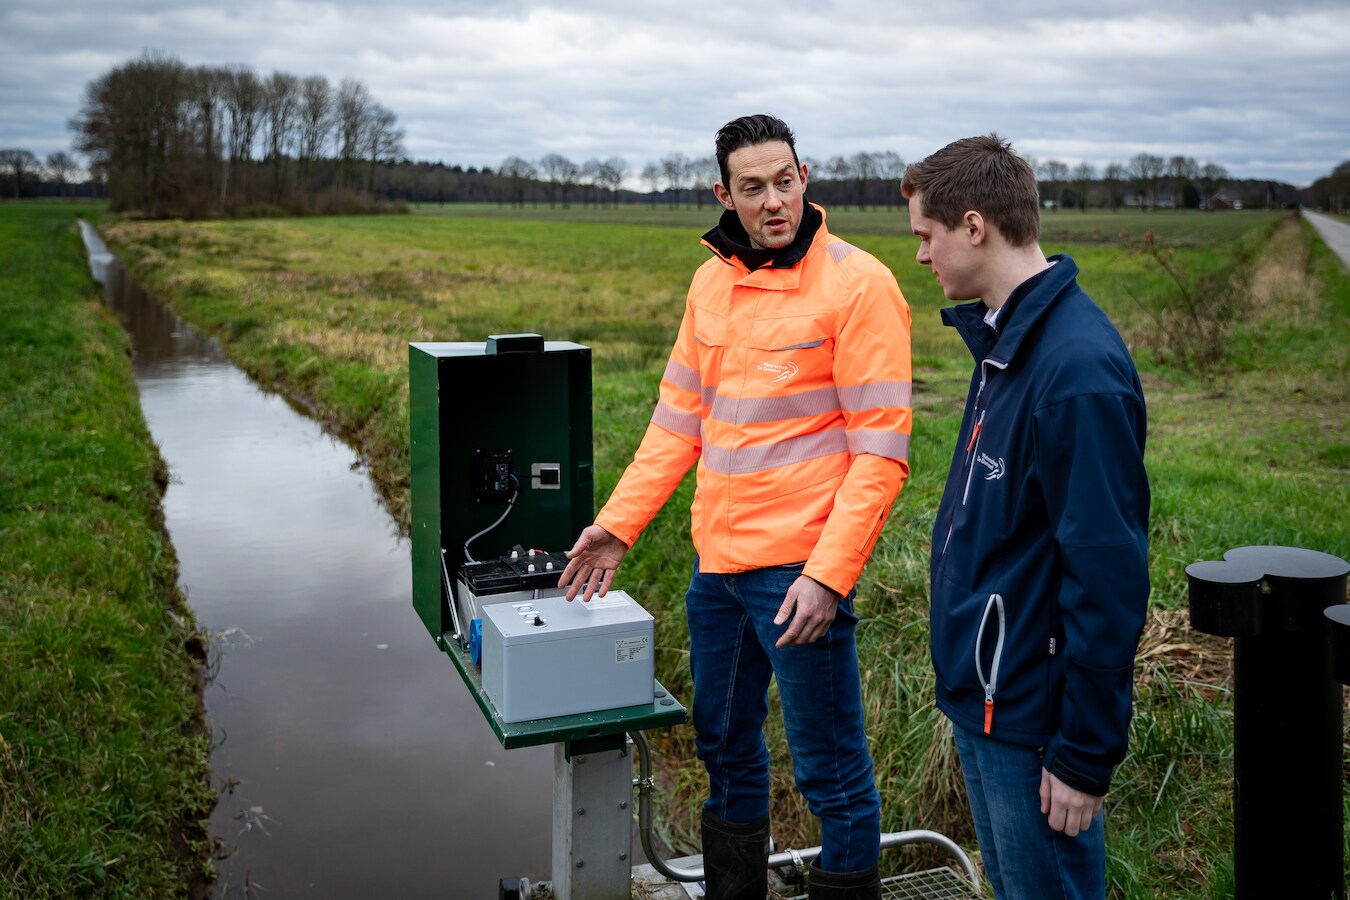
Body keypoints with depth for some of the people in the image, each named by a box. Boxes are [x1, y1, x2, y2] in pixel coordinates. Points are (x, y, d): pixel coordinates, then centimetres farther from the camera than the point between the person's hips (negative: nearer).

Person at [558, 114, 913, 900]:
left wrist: (827, 575, -20)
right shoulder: (712, 281, 9)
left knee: (831, 767, 4)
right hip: (716, 562, 7)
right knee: (725, 746, 21)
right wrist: (618, 525, 9)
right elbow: (679, 419, 14)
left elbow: (881, 451, -15)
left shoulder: (857, 283, -12)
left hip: (799, 570, -7)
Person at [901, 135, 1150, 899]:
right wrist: (969, 685, 16)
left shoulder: (1079, 368, -23)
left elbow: (1109, 575, -23)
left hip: (1032, 720, -9)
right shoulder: (1002, 338, 6)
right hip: (982, 695, 9)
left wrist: (1086, 752, -18)